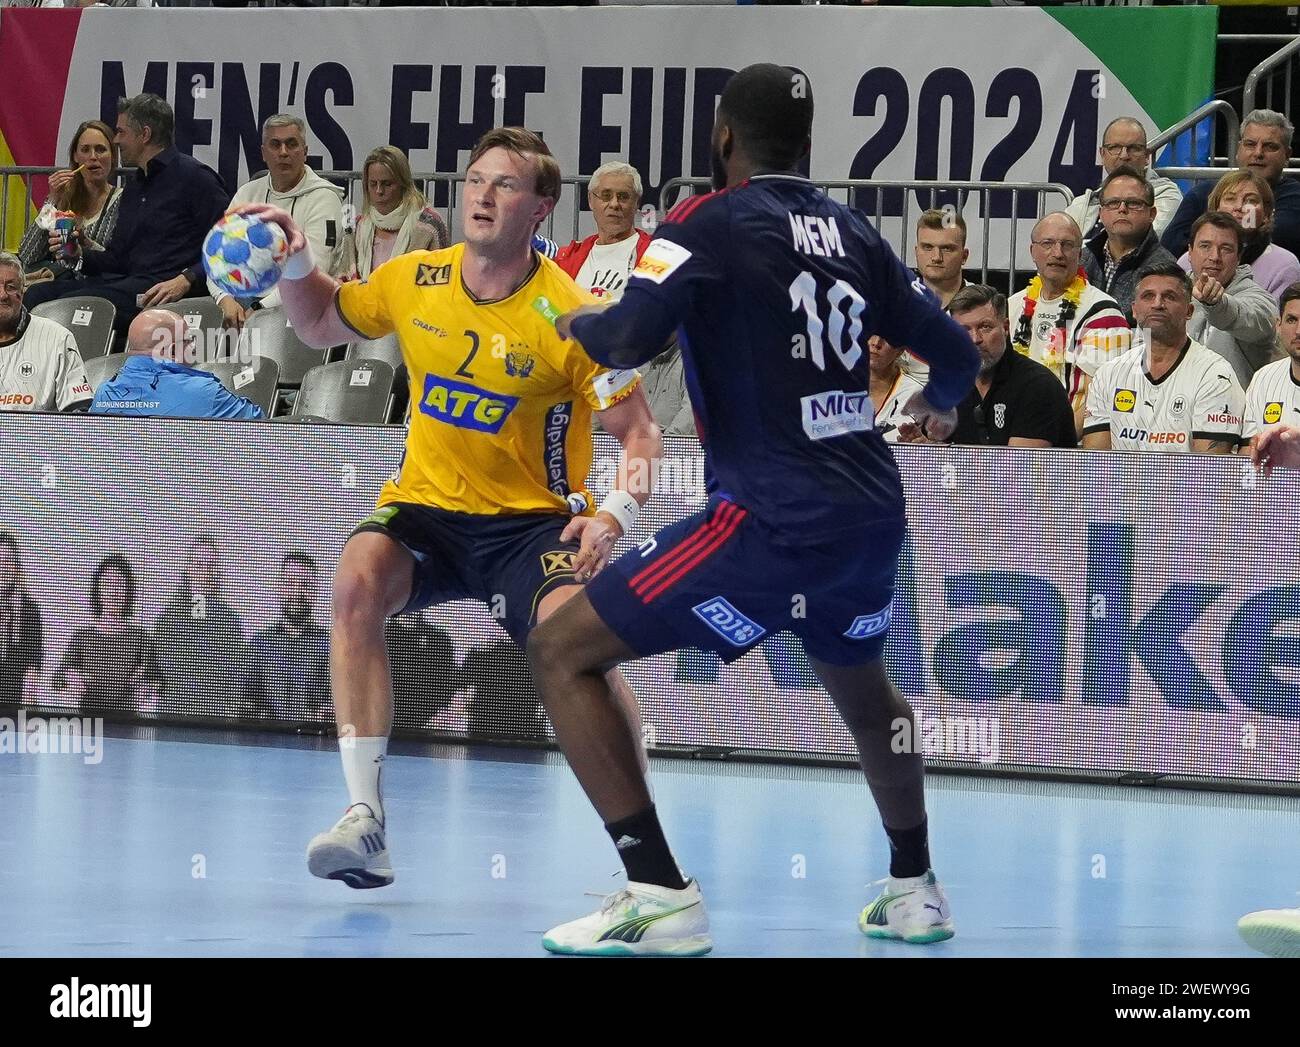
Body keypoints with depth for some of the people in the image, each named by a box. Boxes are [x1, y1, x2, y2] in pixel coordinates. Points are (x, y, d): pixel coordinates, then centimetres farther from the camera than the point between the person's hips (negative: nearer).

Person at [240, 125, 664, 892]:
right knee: (359, 581, -28)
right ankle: (365, 821, -28)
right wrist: (294, 263, 0)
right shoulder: (414, 282, -1)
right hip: (425, 506, 3)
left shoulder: (570, 317, -13)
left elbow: (642, 435, -8)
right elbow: (321, 324, 19)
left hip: (531, 517, -3)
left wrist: (616, 514, -27)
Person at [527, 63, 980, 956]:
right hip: (872, 515, 7)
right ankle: (916, 890, 45)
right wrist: (939, 406, 40)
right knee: (865, 693, 35)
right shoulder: (852, 232, 11)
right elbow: (956, 353, 16)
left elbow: (628, 340, -17)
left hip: (772, 521, -7)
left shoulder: (711, 223, -5)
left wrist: (579, 323, 7)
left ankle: (660, 895, -10)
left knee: (563, 653, 0)